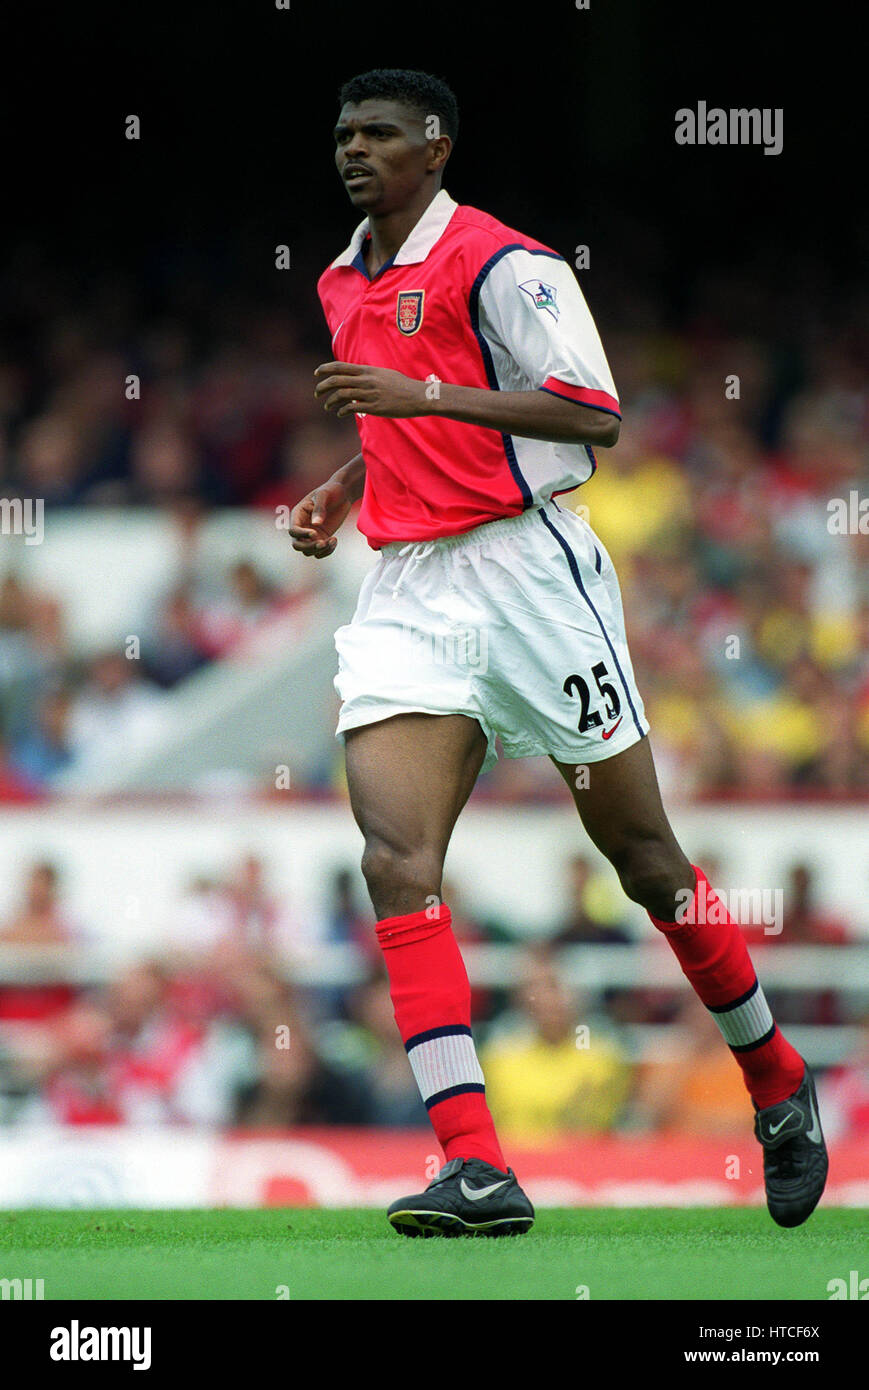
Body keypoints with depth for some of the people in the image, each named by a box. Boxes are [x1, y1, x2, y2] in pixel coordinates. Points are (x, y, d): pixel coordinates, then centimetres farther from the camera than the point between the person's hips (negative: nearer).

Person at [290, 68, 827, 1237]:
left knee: (642, 855, 3)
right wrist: (343, 488, 13)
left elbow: (594, 415, -17)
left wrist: (423, 395, -22)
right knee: (397, 863, -14)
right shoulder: (345, 285, 16)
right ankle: (477, 1167, -21)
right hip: (407, 591, 6)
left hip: (526, 567, -6)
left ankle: (779, 1086, 26)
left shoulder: (501, 263, -9)